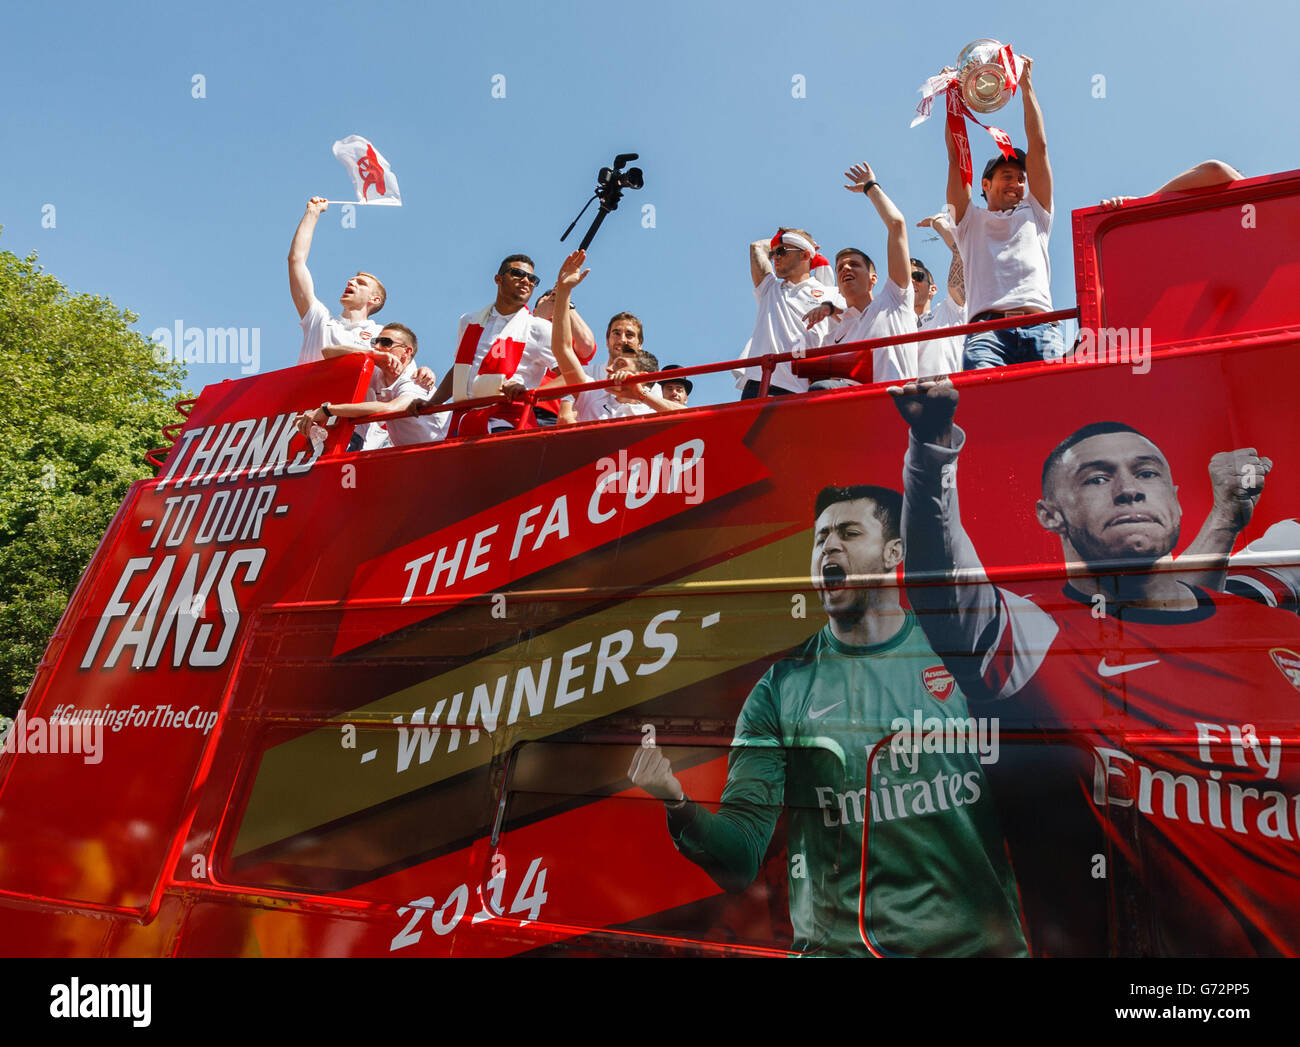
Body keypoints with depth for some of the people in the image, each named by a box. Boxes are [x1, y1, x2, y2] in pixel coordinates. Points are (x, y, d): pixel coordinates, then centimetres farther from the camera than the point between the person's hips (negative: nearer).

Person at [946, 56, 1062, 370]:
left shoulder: (1034, 214, 32)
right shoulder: (971, 220, 29)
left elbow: (1039, 147, 28)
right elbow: (956, 158, 22)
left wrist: (1026, 85, 30)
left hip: (1040, 327, 2)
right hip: (987, 328, -2)